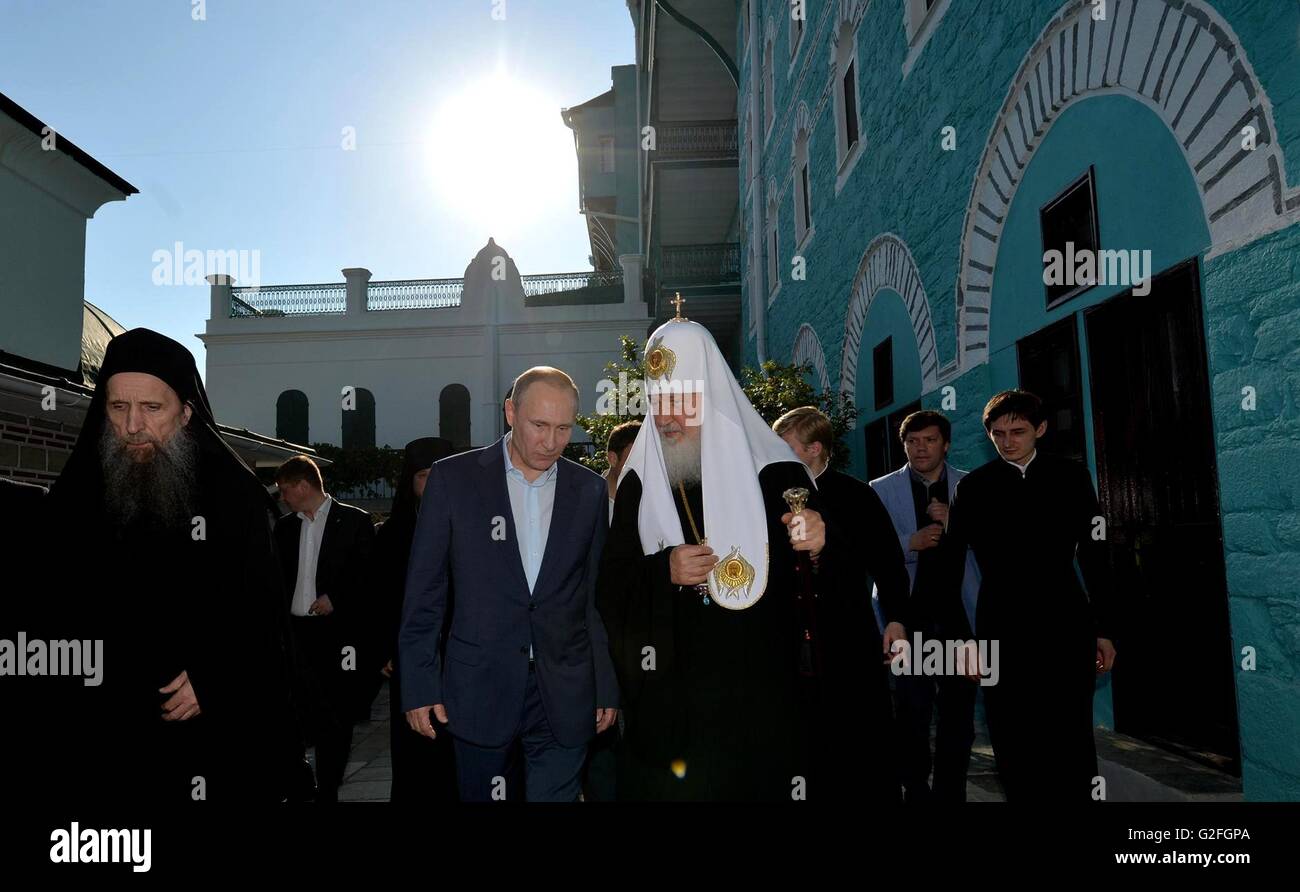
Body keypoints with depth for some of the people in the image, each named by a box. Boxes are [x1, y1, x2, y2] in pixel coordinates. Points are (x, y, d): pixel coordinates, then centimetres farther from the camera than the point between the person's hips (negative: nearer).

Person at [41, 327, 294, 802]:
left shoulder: (233, 493, -6)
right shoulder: (75, 495, 3)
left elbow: (262, 609, -4)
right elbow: (56, 614, 9)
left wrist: (215, 679, -13)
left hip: (212, 728, -2)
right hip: (99, 733, 2)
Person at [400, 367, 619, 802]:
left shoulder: (590, 489, 3)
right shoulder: (453, 478, -3)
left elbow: (597, 595, 7)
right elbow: (424, 591, -1)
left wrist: (606, 687, 7)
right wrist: (419, 686, -3)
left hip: (564, 696, 2)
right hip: (480, 688, -1)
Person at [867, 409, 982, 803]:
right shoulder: (882, 490, 3)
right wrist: (910, 543, -20)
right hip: (909, 616, -1)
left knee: (958, 712, 10)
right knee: (913, 712, 3)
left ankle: (951, 792, 24)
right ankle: (916, 792, 17)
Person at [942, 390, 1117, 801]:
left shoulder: (1071, 477, 5)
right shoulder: (972, 487, 1)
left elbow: (1094, 556, 8)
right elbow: (950, 567, 0)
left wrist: (1104, 629, 6)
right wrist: (959, 639, -3)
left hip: (1066, 627, 1)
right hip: (1001, 631, 0)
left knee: (1072, 744, 4)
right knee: (1013, 747, 5)